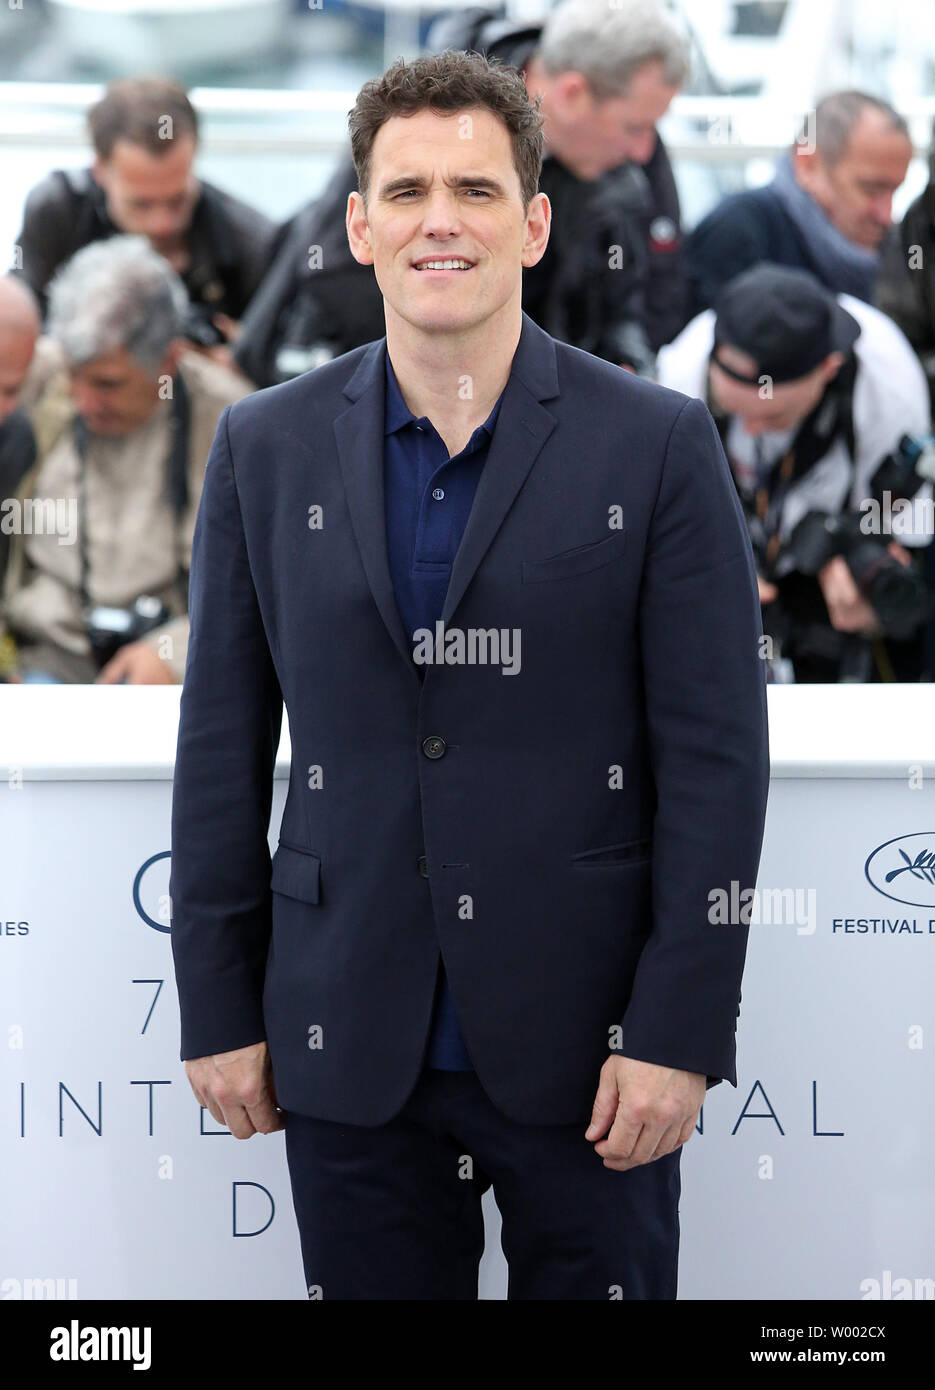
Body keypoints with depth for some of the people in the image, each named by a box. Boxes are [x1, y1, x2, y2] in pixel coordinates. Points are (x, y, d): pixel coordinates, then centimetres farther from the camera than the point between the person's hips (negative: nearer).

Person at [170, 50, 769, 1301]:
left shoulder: (659, 445, -3)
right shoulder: (267, 447, 5)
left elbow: (717, 754, -5)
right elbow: (222, 744, 7)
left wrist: (679, 1032, -10)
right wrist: (219, 1008, 5)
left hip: (582, 1052, -2)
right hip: (348, 1052, 2)